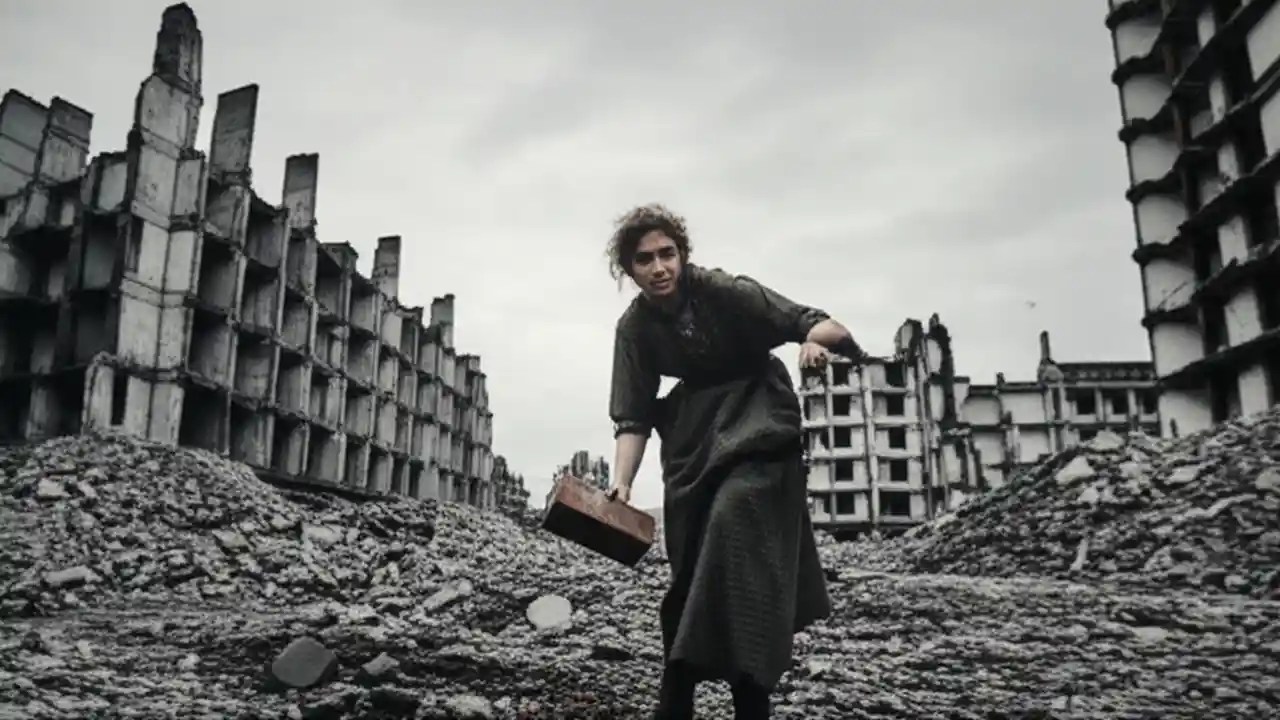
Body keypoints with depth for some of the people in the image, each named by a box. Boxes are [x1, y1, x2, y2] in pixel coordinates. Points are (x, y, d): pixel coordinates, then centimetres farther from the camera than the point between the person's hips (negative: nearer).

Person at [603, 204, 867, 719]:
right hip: (697, 431, 5)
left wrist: (816, 338, -45)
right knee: (690, 566, 6)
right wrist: (621, 485, -24)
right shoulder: (634, 327, -7)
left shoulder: (722, 290, -19)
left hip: (757, 417, -4)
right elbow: (633, 418, -10)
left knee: (734, 512, -29)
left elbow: (805, 319, -22)